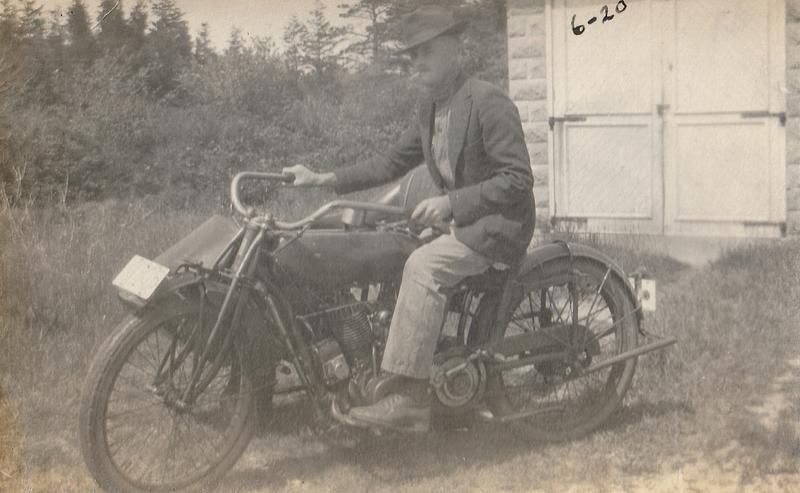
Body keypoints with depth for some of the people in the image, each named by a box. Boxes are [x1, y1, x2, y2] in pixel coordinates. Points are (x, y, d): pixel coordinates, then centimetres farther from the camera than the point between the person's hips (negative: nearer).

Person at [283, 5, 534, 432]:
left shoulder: (488, 101, -15)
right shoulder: (431, 107, 11)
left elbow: (517, 179, -19)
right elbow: (394, 162, 13)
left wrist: (450, 203, -28)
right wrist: (325, 180, 4)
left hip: (499, 222, -9)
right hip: (461, 222, 9)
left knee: (423, 266, -29)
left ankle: (409, 396, -27)